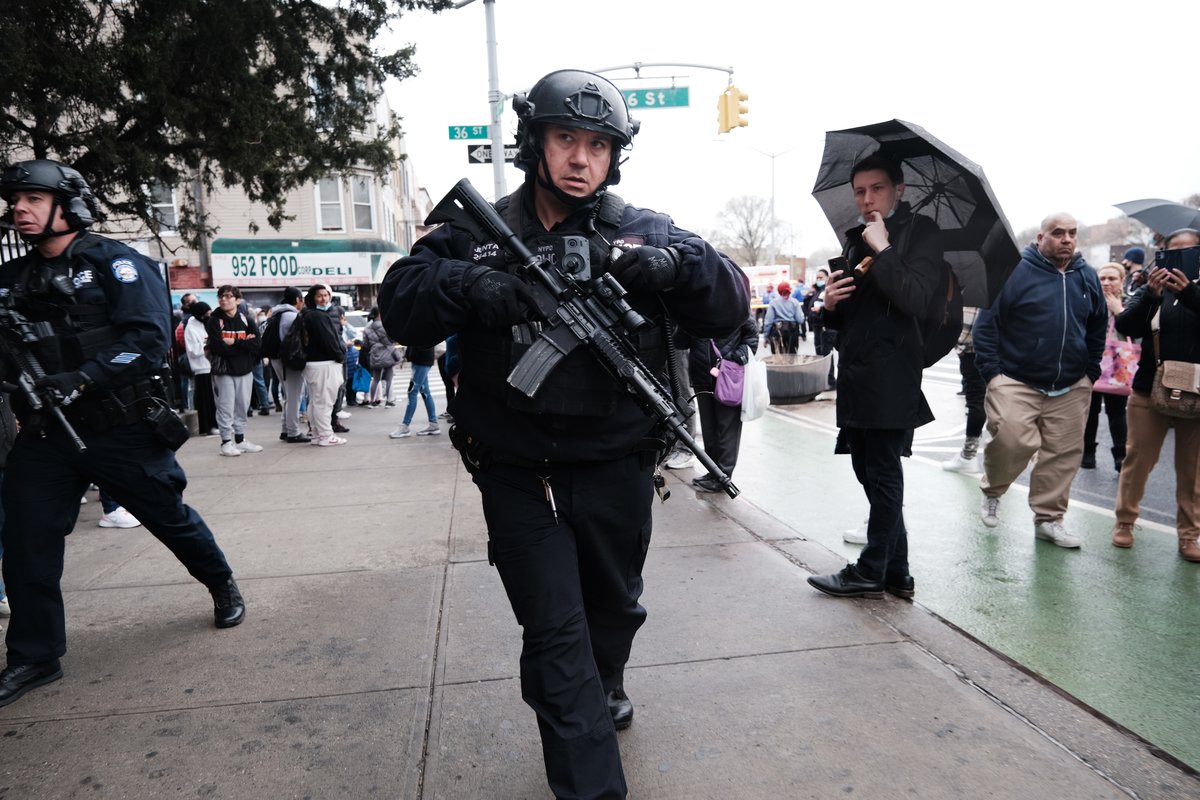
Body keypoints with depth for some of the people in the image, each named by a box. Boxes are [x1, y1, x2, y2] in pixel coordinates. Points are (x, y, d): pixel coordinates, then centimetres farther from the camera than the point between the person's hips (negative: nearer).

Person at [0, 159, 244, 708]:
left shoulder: (114, 263, -8)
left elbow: (150, 338, -19)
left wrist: (82, 379, -29)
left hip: (123, 430, -5)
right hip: (45, 434, 5)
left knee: (170, 518, 8)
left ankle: (223, 586, 33)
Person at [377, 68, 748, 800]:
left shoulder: (647, 232, 0)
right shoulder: (477, 233, 0)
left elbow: (730, 305, -4)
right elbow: (401, 305, -8)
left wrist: (674, 263, -24)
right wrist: (468, 284, -28)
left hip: (618, 475, 2)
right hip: (521, 480, -1)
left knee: (615, 607, 24)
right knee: (555, 639, 2)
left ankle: (606, 686, 56)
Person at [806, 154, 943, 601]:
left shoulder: (920, 233, -2)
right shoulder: (856, 239, 18)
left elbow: (918, 301, -19)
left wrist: (882, 249, -15)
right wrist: (830, 304, 0)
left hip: (890, 380, -8)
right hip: (855, 379, 8)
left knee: (882, 476, -1)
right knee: (871, 474, 12)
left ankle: (871, 573, 11)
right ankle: (896, 572, 23)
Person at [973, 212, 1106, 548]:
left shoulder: (1087, 277, 11)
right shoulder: (1015, 271, -5)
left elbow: (1098, 328, 21)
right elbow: (986, 322, -7)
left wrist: (1091, 371, 14)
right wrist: (991, 371, -12)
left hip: (1071, 388, 5)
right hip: (1016, 382, -5)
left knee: (1065, 453, 6)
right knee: (1011, 442, -16)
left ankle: (1048, 518, 20)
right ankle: (991, 492, 14)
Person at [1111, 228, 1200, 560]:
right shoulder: (1154, 289, 5)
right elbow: (1124, 326, -9)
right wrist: (1150, 294, -22)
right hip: (1150, 391, 0)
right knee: (1138, 459, 6)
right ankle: (1125, 521, 20)